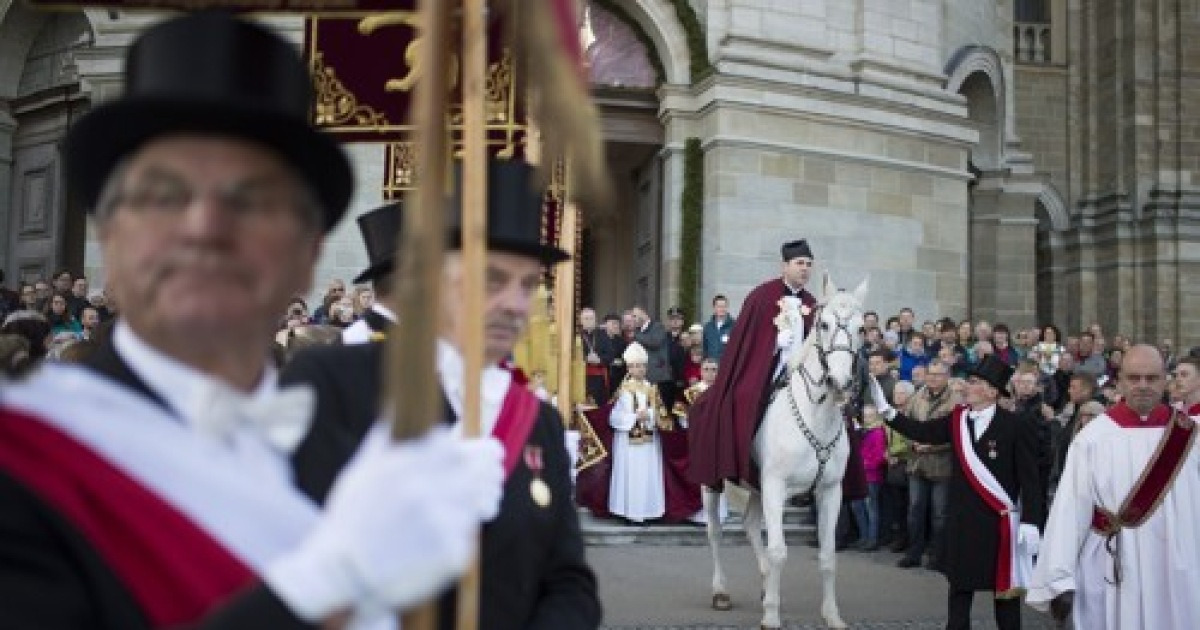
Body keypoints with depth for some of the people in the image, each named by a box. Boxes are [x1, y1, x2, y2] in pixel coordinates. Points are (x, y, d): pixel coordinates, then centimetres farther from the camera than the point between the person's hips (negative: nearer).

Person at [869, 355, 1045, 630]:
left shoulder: (1016, 425, -9)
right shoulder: (957, 420, 5)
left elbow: (1029, 477, -9)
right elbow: (920, 432, 2)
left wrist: (1030, 520, -15)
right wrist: (884, 408, -8)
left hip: (1000, 519, -5)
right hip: (962, 518, 5)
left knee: (1006, 586, 6)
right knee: (960, 584, 12)